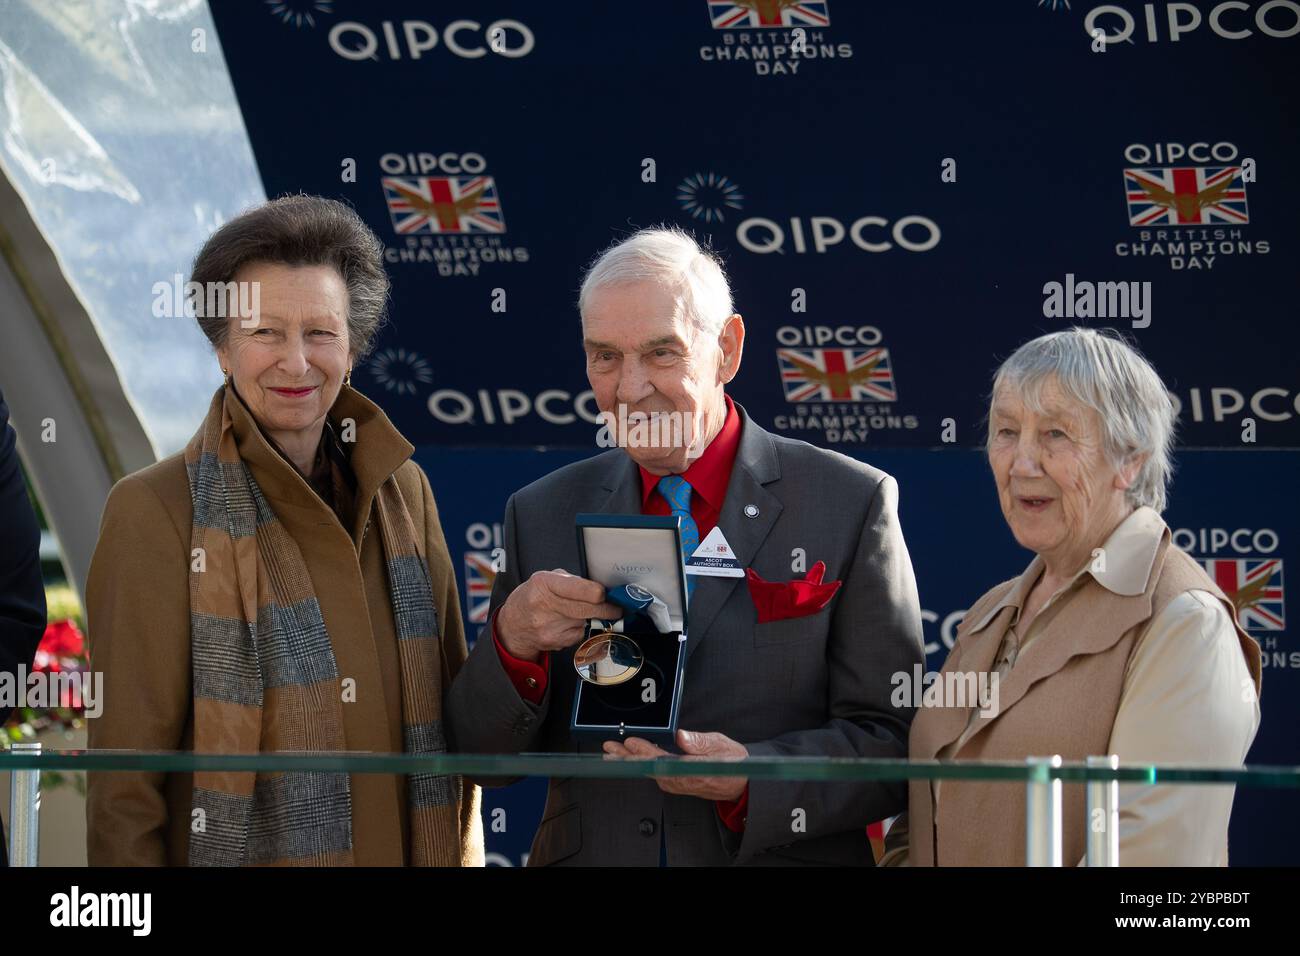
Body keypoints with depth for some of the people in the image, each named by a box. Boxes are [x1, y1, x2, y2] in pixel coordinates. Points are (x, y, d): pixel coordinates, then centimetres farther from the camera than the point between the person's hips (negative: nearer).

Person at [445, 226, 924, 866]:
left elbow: (896, 742, -11)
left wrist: (750, 780, -27)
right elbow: (481, 758, 0)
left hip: (782, 859, -2)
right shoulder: (543, 516, 1)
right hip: (589, 857, 2)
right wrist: (513, 643, -19)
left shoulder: (852, 504, -8)